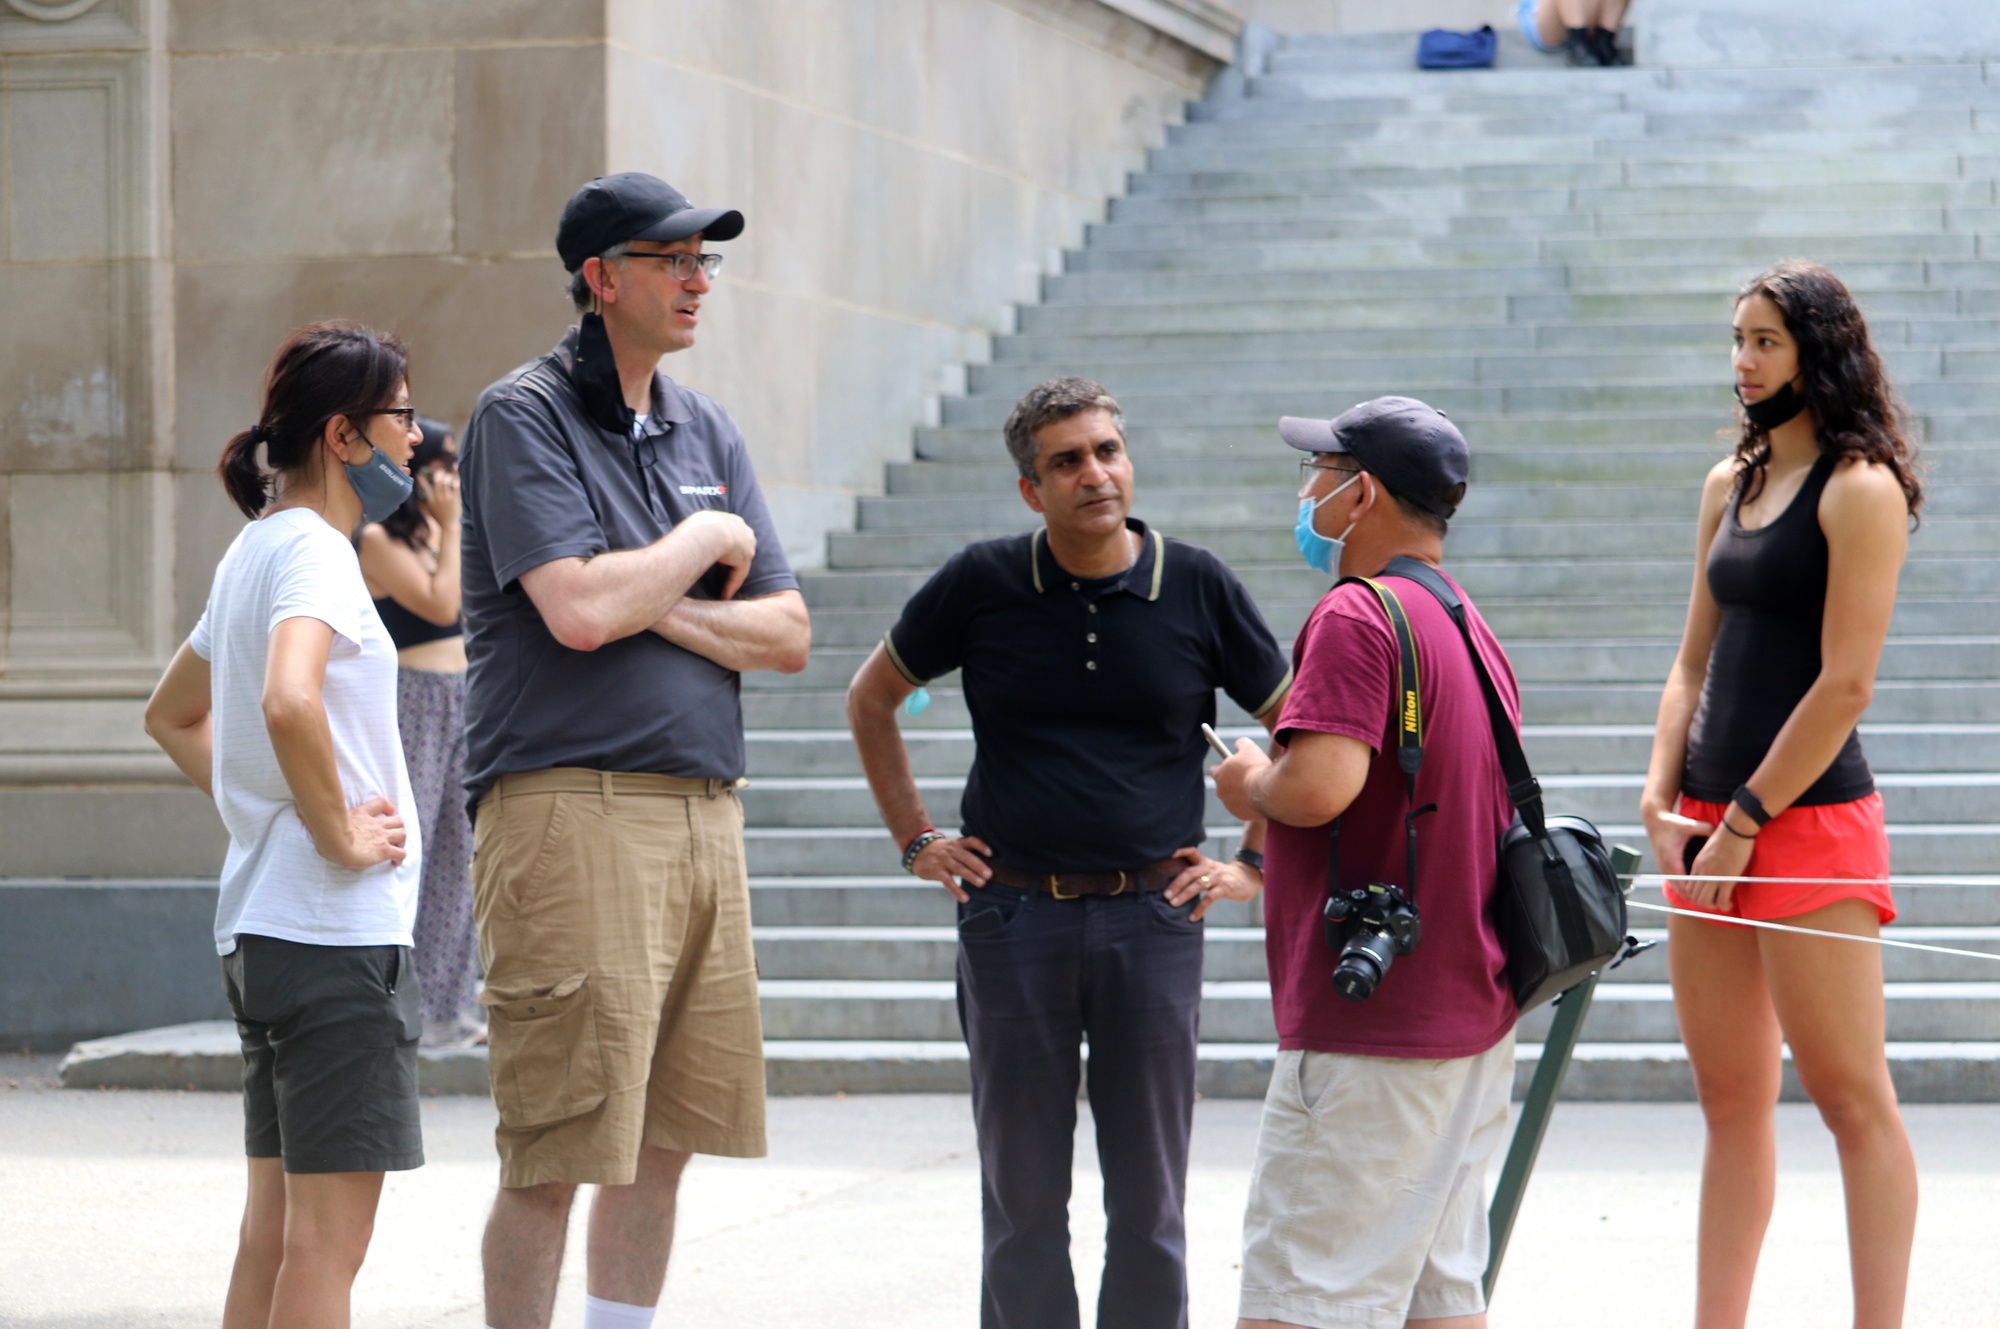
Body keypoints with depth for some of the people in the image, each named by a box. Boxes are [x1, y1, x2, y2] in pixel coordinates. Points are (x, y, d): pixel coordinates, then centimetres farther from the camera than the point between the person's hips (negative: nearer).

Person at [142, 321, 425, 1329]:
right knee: (327, 1238, -8)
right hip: (336, 927, -10)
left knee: (274, 1230, 12)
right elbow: (288, 702, -32)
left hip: (259, 930, 10)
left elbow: (171, 715, 30)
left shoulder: (256, 549, 16)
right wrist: (336, 830, -20)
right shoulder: (313, 549, -13)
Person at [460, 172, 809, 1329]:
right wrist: (705, 543, -3)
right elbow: (579, 611, -18)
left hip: (705, 810, 7)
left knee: (665, 1142, 10)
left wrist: (656, 608, -5)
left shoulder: (706, 431, 17)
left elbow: (785, 633, 12)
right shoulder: (523, 416, -5)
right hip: (572, 807, -7)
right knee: (555, 1156, -6)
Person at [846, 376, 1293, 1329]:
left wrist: (1255, 865, 6)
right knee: (1022, 1197, 4)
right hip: (1013, 914, 0)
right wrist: (915, 841, 9)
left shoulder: (1198, 589, 1)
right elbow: (871, 698, 14)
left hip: (1152, 914, 0)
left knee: (1149, 1202, 4)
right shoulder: (982, 586, 0)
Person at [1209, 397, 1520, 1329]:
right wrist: (1260, 867, 27)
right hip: (1475, 1019, 10)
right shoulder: (1471, 629, 16)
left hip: (1369, 1038, -10)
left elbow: (1320, 786, -27)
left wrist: (1251, 785, -5)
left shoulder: (1356, 616, -15)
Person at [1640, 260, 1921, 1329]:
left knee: (1850, 1098, -6)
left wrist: (1746, 822, -12)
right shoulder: (1732, 485, 15)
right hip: (1713, 826, 8)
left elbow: (1844, 687, -14)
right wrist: (1664, 795, 3)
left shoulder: (1860, 488, -8)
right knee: (1730, 1102, 10)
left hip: (1811, 820, -8)